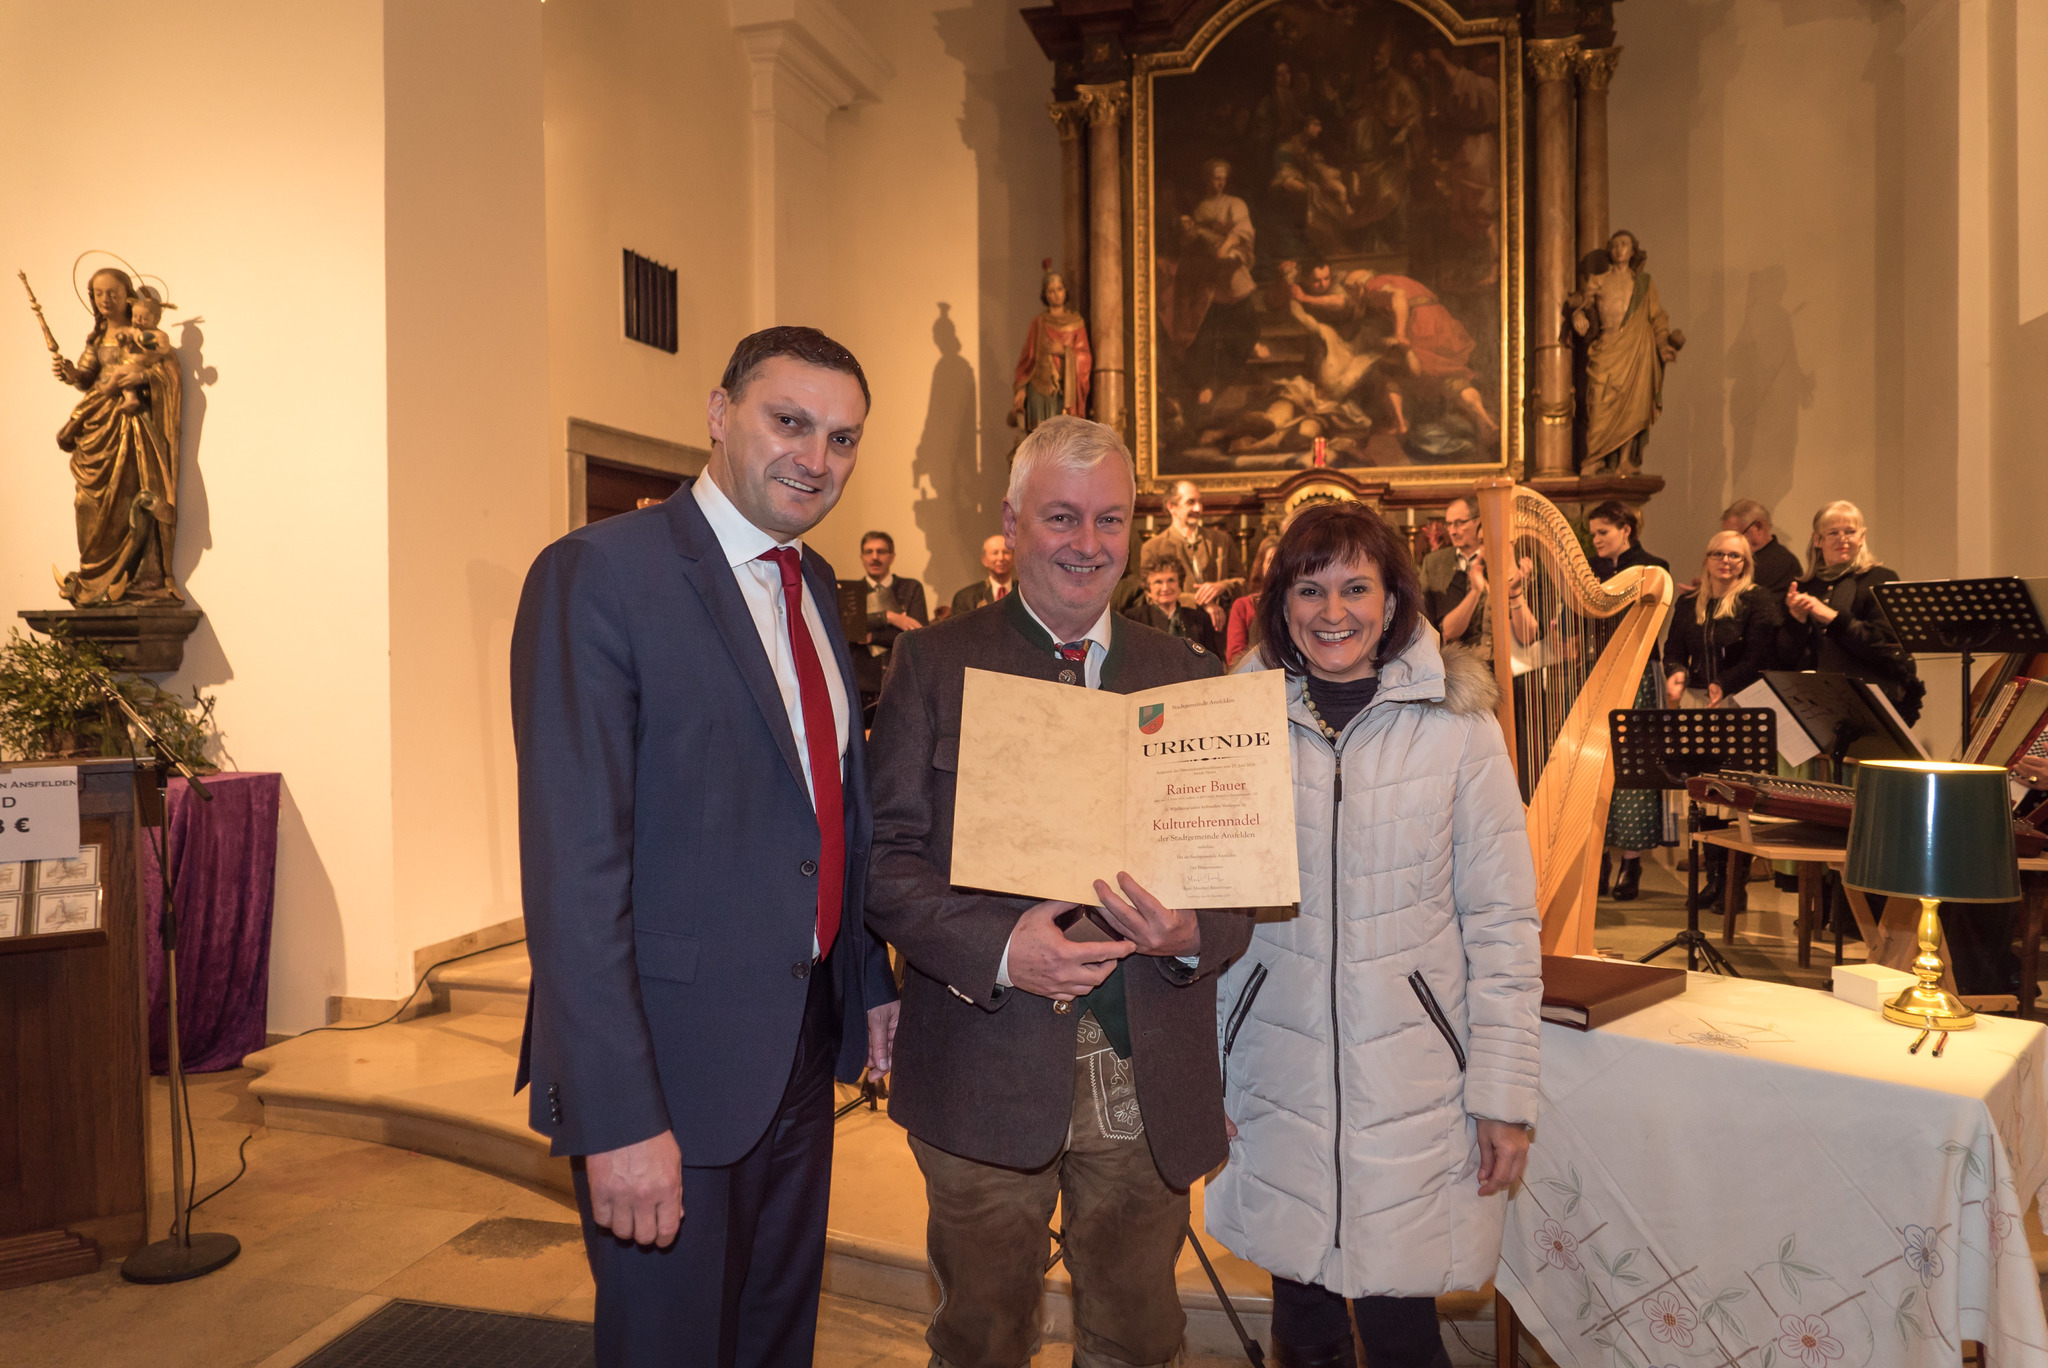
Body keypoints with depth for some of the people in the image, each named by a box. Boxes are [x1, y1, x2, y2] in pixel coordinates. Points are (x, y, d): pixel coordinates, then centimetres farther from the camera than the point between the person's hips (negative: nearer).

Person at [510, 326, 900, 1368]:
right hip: (671, 1072, -7)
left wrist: (873, 981, 15)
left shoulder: (815, 587, 8)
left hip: (804, 1047, 8)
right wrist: (618, 1117, -23)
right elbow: (573, 869, -22)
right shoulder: (598, 576, -17)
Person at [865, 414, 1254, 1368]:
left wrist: (1195, 934, -15)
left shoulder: (1192, 676, 7)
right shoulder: (933, 664, -1)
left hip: (1150, 1076, 2)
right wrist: (997, 948, -21)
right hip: (985, 1067, -2)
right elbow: (885, 857, -6)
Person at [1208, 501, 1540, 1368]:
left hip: (1412, 1089, -2)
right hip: (1275, 1082, 2)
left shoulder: (1457, 727, -4)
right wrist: (1202, 1073, 5)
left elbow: (1503, 922, -2)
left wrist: (1505, 1096, -3)